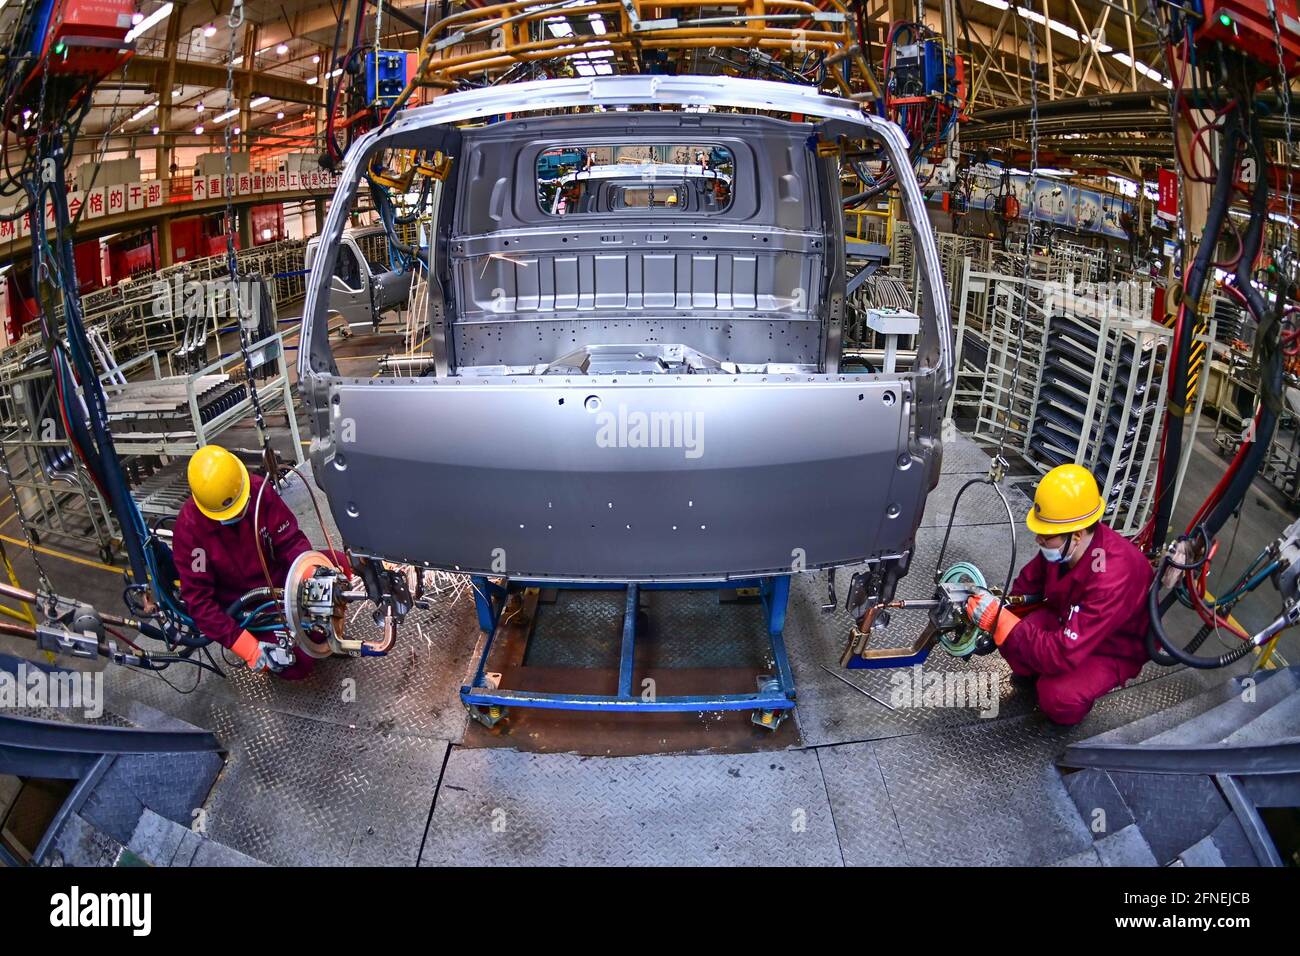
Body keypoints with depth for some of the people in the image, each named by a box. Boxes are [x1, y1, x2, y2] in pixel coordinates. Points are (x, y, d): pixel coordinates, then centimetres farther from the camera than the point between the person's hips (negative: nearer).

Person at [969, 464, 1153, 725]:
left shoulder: (1112, 578, -40)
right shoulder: (1062, 546, -21)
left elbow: (1063, 655, -41)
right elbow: (1027, 587, -1)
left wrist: (1001, 620, -39)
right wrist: (992, 620, -15)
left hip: (1114, 649, -5)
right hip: (1067, 620, 6)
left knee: (1058, 698, -30)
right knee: (1010, 635, -22)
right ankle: (1032, 674, 11)